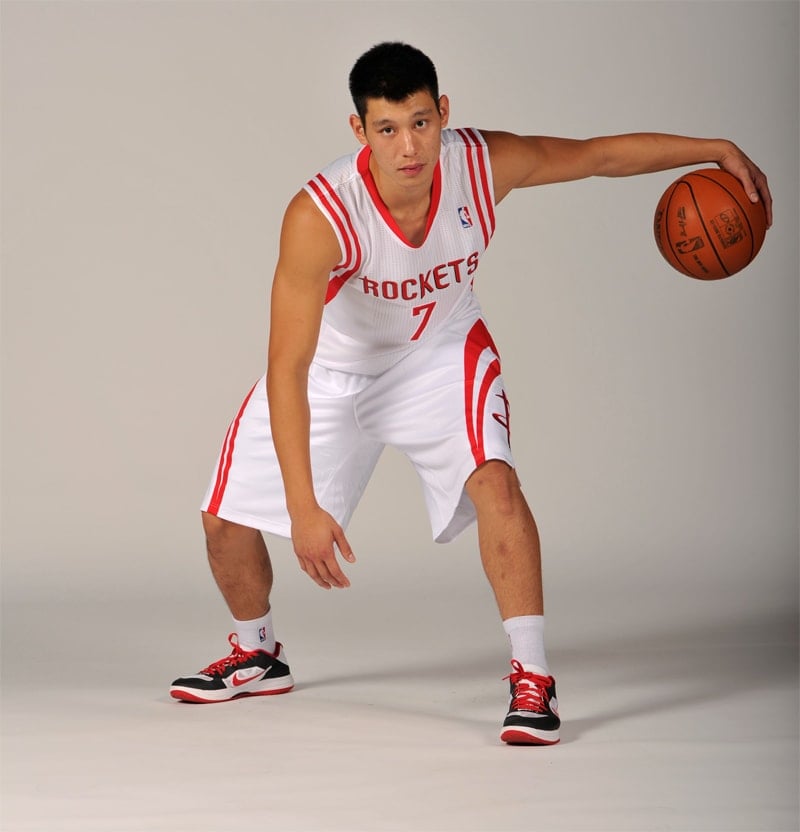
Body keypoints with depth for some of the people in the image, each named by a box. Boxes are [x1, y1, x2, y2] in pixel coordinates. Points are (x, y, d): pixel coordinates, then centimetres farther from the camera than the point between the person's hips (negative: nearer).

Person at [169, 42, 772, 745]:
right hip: (330, 366, -1)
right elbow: (288, 368, -36)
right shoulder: (319, 216, -37)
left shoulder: (485, 164, -27)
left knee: (495, 482, -26)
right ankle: (258, 658, 31)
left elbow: (599, 154, -8)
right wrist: (305, 509, -41)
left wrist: (717, 150, -9)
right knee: (225, 522, 1)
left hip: (441, 355, 1)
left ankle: (533, 678, -15)